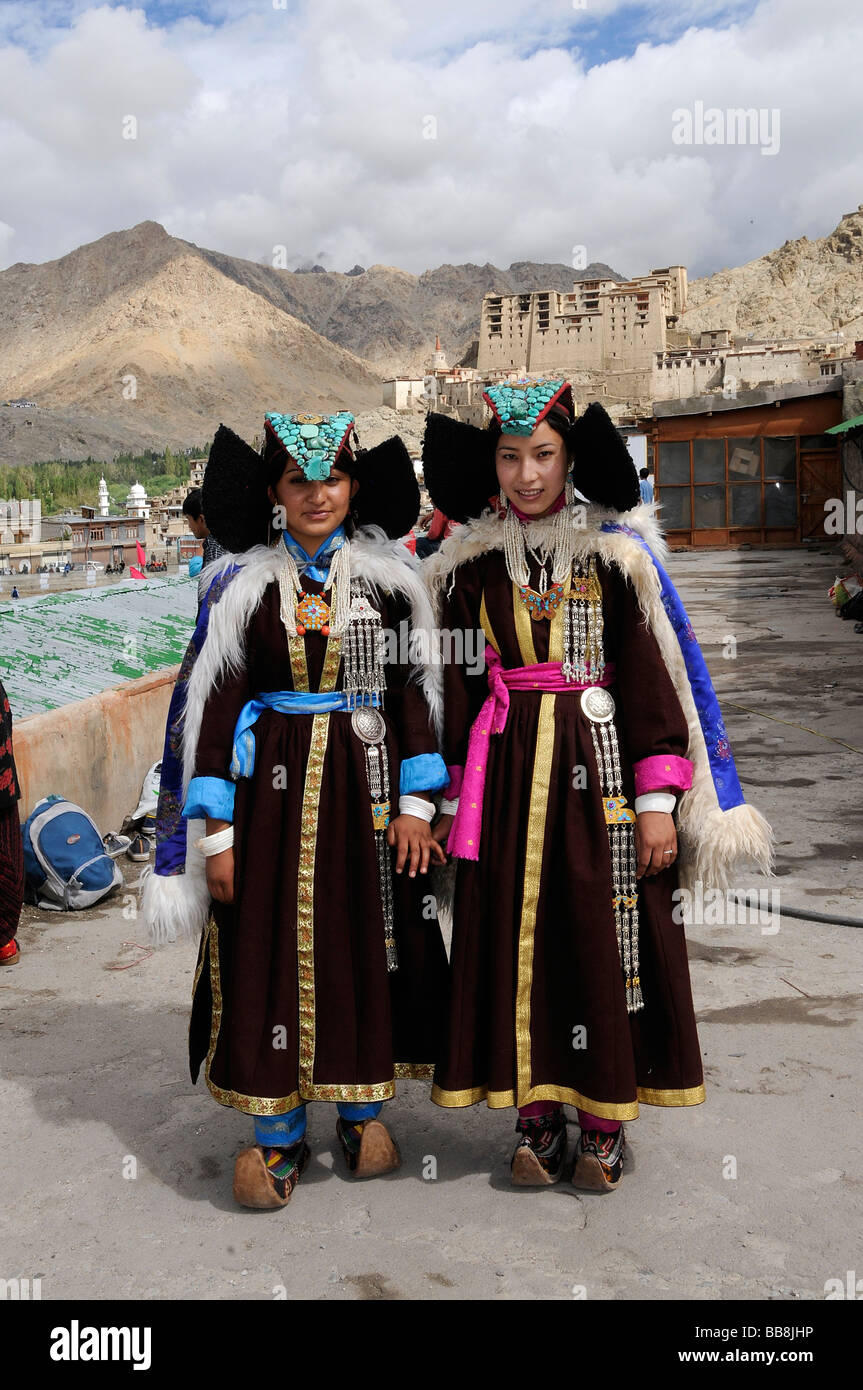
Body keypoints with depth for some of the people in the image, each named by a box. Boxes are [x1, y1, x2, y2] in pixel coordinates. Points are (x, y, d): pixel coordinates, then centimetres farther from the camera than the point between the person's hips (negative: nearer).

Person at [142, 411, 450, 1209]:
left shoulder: (388, 574, 4)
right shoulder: (243, 582, 1)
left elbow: (413, 689, 3)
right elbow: (216, 702, -1)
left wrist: (416, 805, -5)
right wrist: (216, 832, -6)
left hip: (367, 780, 1)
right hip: (272, 786, -1)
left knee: (370, 942, 8)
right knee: (270, 950, 1)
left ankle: (364, 1111, 27)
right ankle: (278, 1133, 16)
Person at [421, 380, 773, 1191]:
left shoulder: (615, 551, 0)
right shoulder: (471, 563, 6)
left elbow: (649, 674, -3)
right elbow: (458, 687, 8)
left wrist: (657, 799, -8)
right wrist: (452, 802, 6)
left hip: (598, 760, -2)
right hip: (507, 770, 2)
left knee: (604, 936, 3)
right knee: (517, 936, 6)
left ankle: (605, 1123, 17)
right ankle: (537, 1116, 20)